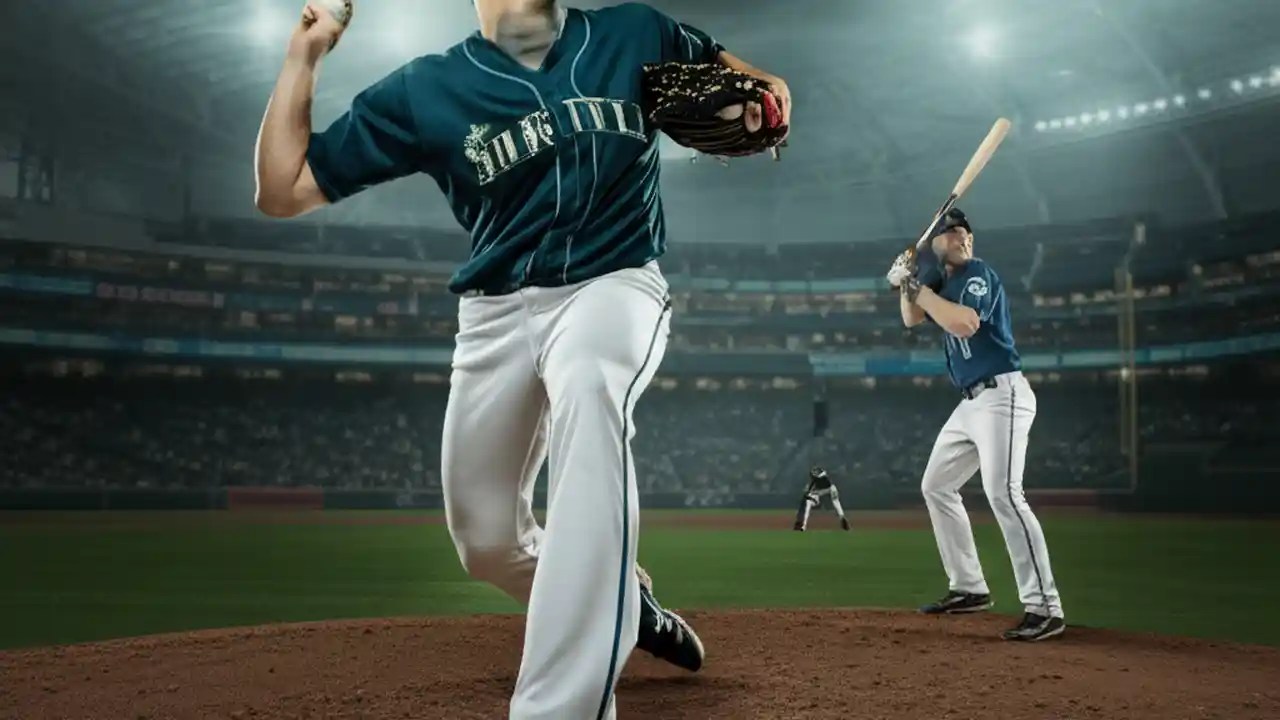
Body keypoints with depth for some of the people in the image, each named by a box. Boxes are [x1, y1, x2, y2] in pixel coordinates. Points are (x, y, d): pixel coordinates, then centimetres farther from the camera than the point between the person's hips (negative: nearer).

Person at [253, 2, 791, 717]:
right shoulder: (426, 88, 1)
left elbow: (740, 75, 17)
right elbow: (282, 192, 1)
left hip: (615, 285, -3)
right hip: (496, 314, 3)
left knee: (587, 397, -38)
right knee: (486, 540, 8)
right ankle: (622, 601, 39)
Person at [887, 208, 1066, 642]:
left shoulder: (978, 275, -10)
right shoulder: (944, 281, 16)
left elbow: (964, 323, -27)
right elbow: (912, 320, 21)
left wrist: (919, 287, -18)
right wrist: (905, 285, 3)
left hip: (1001, 395, -10)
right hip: (971, 403, 10)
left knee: (1002, 493, -22)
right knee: (936, 486, 16)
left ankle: (1044, 608, -24)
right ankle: (969, 589, 24)